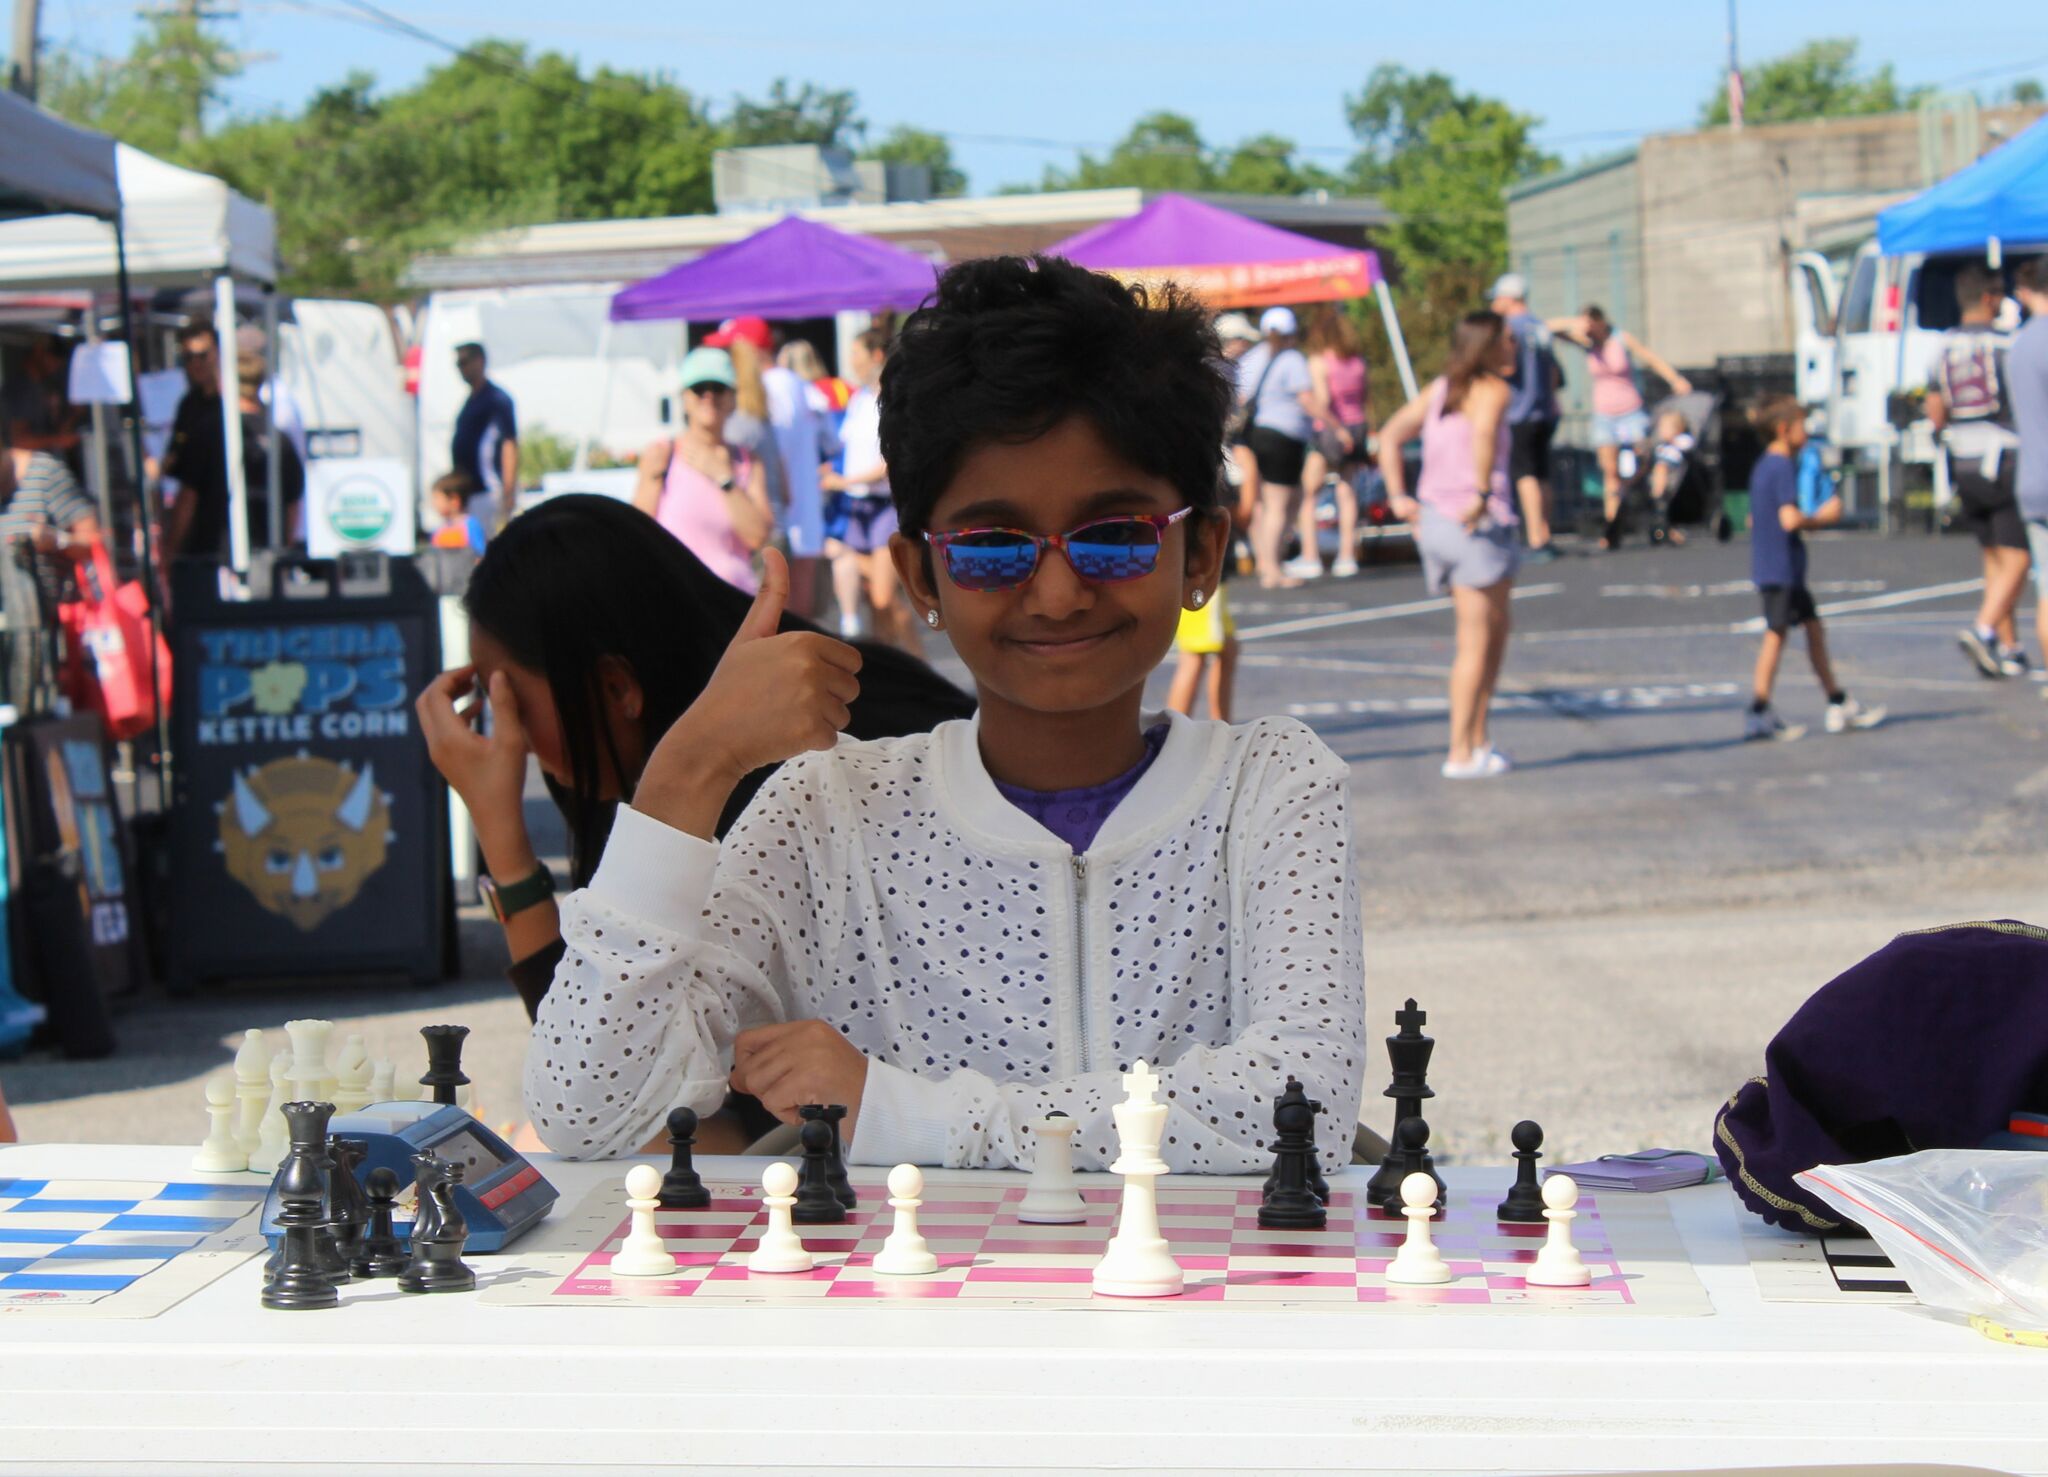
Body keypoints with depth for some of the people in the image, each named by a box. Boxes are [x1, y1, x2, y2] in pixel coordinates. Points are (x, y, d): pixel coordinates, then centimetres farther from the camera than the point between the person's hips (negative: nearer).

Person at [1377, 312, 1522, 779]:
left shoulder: (1438, 390, 14)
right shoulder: (1491, 389, -9)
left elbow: (1389, 437, 13)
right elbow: (1484, 431, -31)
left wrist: (1398, 497, 7)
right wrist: (1482, 494, -27)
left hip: (1432, 519, 8)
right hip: (1480, 527, -8)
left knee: (1495, 632, 19)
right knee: (1476, 643, 1)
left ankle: (1478, 741, 20)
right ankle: (1461, 753, 3)